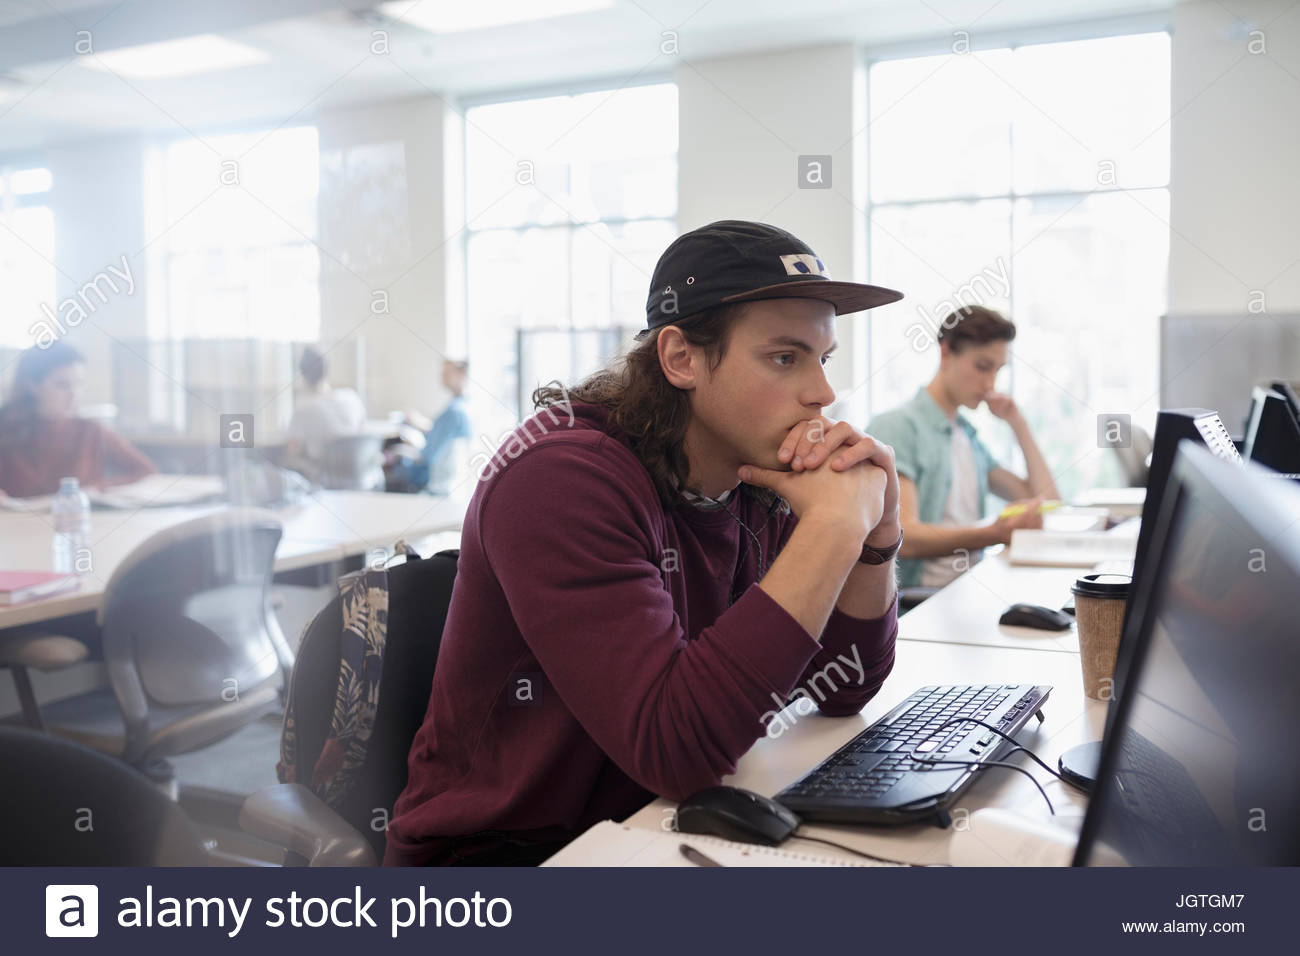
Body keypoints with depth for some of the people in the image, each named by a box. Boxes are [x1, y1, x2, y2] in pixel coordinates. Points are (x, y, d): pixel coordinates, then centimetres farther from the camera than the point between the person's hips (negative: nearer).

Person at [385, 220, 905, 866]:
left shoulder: (758, 483, -1)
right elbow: (678, 748, -33)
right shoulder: (566, 479, -23)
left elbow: (843, 692, 4)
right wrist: (831, 527, -29)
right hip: (505, 851, -7)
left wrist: (876, 530, -12)